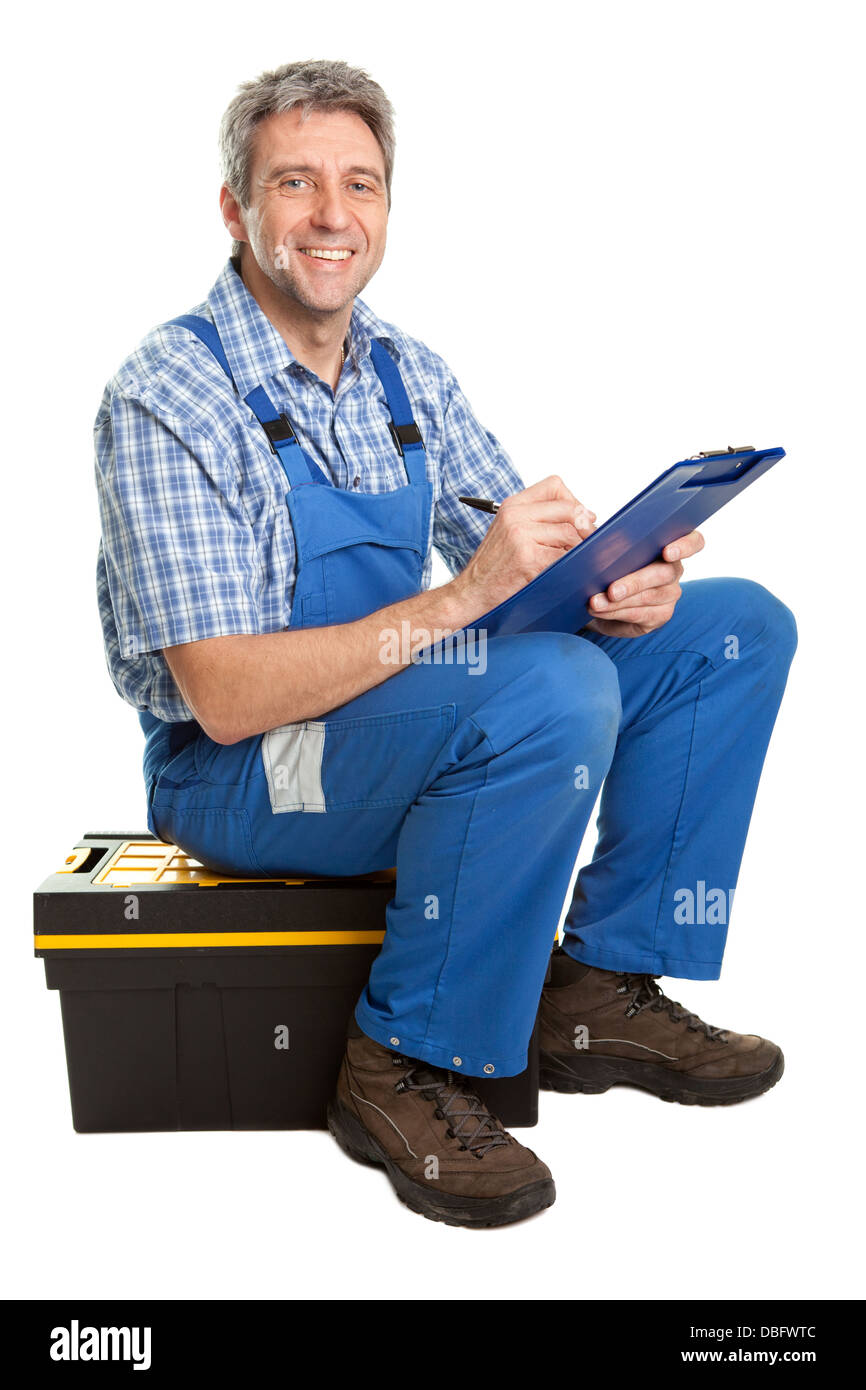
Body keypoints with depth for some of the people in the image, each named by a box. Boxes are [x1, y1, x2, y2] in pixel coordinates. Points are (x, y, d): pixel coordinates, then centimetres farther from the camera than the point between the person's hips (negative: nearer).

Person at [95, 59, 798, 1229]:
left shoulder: (407, 372, 5)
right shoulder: (166, 399, -17)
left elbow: (528, 561, 7)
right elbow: (225, 698, -24)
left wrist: (615, 590, -18)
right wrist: (459, 599, -32)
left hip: (422, 724, 8)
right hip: (238, 774, -7)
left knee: (739, 628, 1)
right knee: (553, 688, -35)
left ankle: (604, 988, 2)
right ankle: (409, 1064, -16)